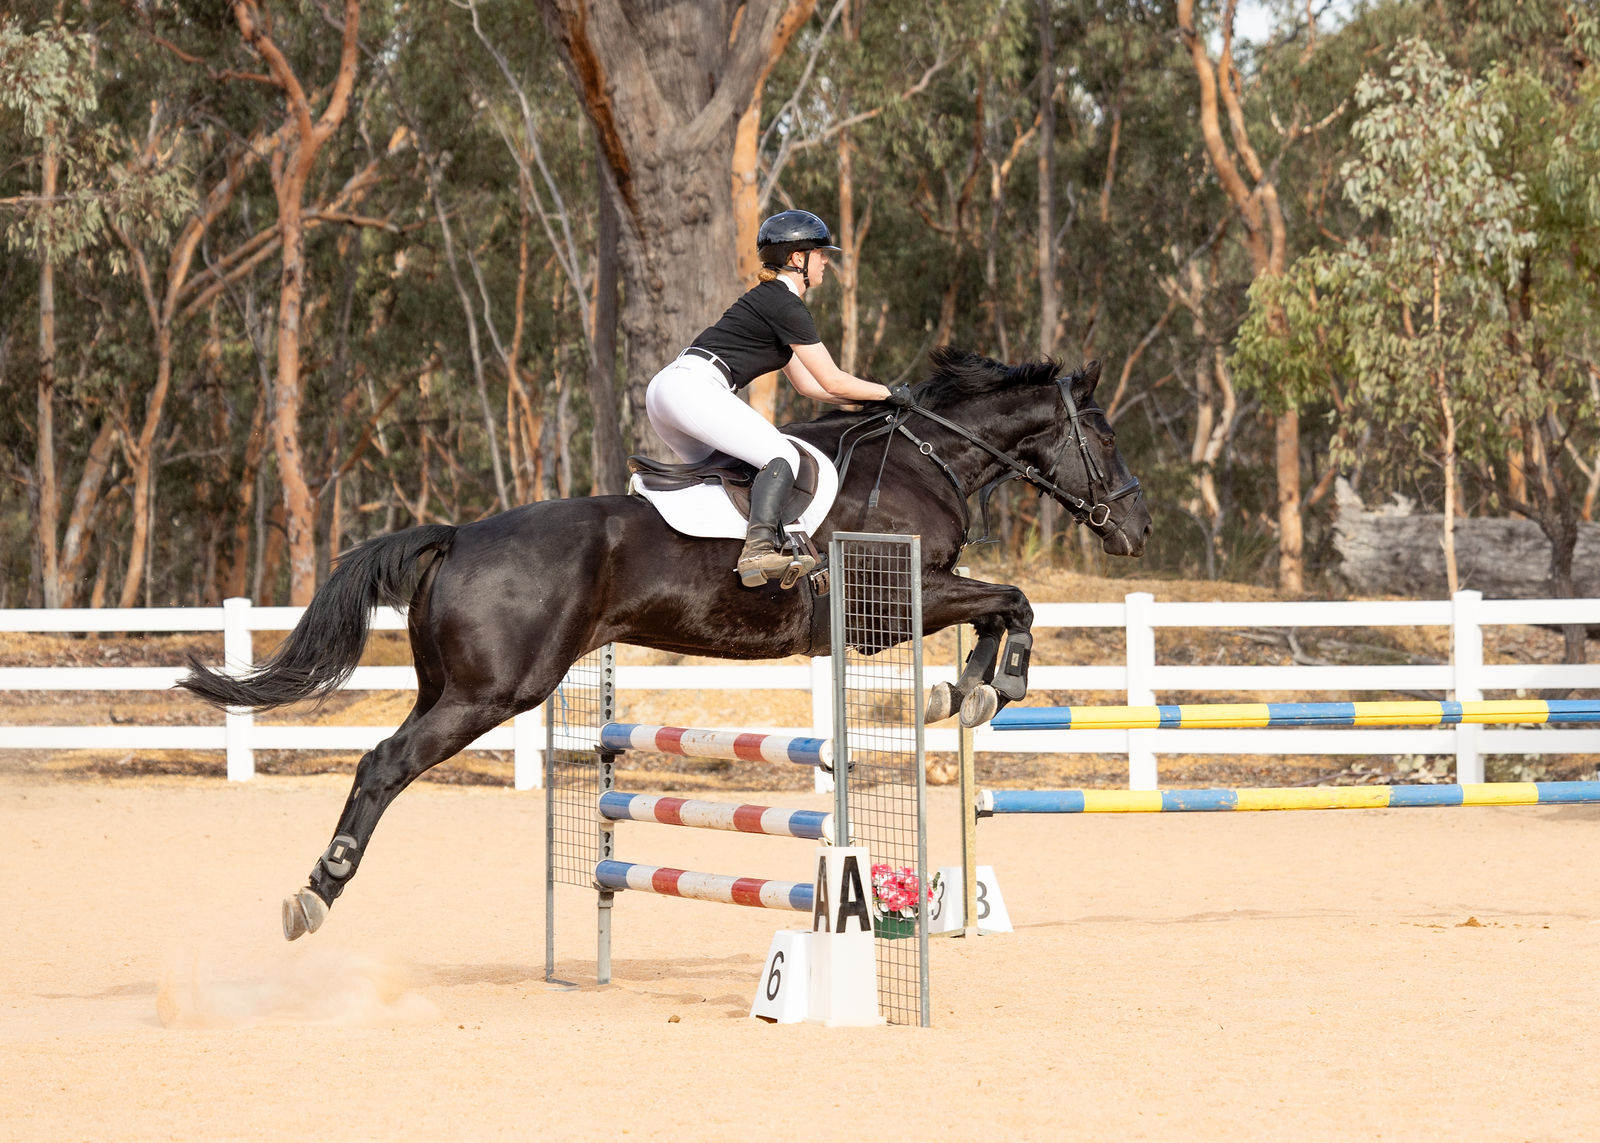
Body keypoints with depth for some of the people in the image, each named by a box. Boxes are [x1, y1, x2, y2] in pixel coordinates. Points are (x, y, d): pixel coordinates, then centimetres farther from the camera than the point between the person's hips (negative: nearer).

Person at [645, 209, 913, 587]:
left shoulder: (769, 300, 25)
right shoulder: (787, 307, -6)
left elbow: (807, 384, 29)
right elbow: (832, 382, -5)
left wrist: (872, 400, 25)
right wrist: (890, 393, 8)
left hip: (664, 388, 11)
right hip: (693, 388, -10)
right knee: (783, 457, -17)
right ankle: (758, 551, -34)